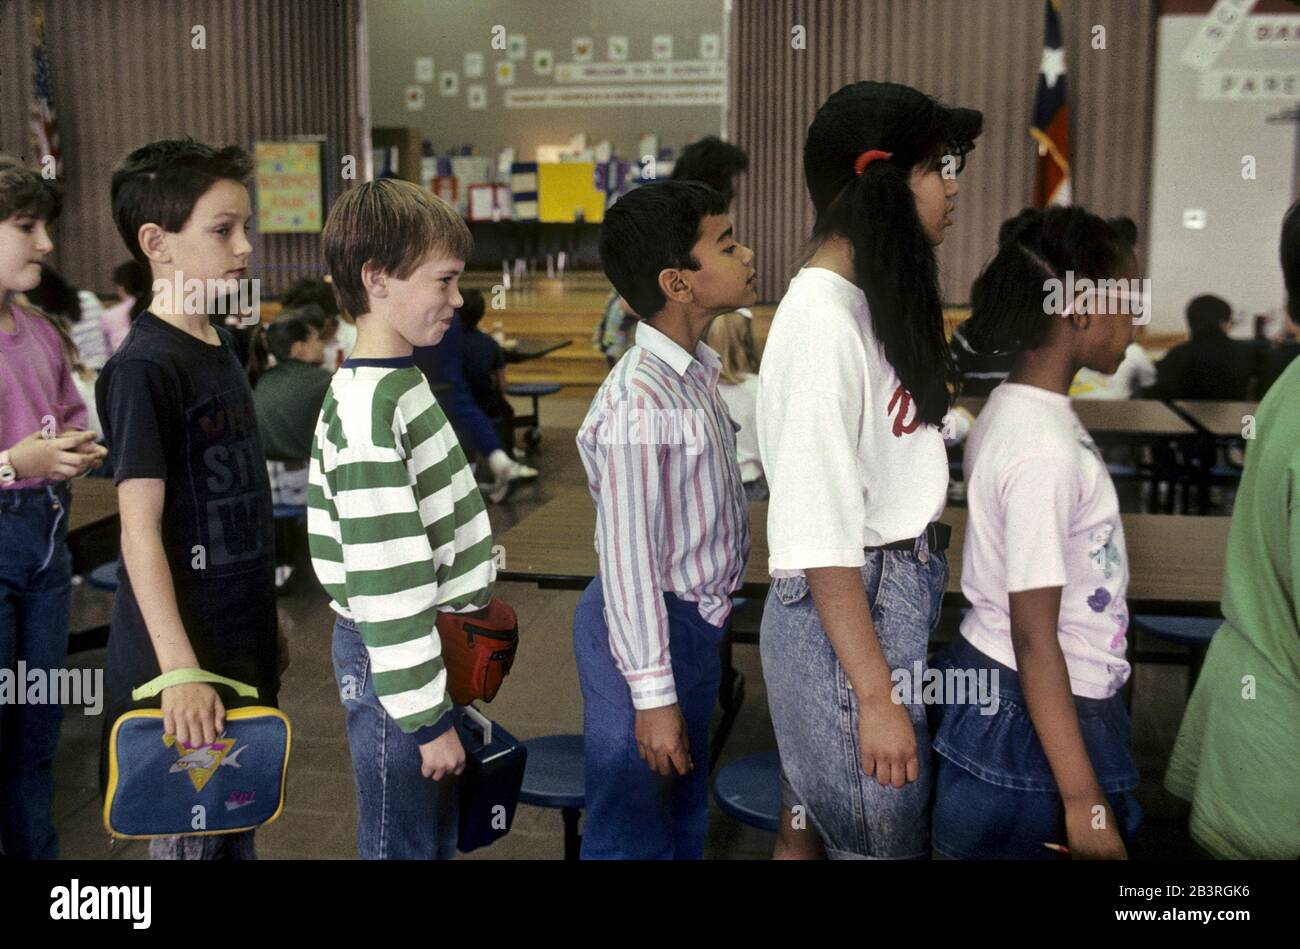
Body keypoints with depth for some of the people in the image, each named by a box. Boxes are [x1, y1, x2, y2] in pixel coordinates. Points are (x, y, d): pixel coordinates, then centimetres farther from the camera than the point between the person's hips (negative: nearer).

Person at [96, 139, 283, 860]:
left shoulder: (220, 347, 8)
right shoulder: (144, 367, -17)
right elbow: (140, 530, -20)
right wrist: (179, 669, -24)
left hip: (239, 639, 8)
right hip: (183, 651, -8)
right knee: (193, 839, 6)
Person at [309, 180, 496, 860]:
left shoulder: (395, 384, 7)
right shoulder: (368, 410, -23)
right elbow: (384, 579, -23)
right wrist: (427, 717, -19)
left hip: (432, 641, 9)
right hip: (396, 660, -9)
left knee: (437, 832, 21)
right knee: (405, 843, 7)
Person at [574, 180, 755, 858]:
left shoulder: (695, 374, 6)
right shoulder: (637, 404, -25)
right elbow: (628, 557, -24)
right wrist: (652, 695, -20)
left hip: (694, 621, 9)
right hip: (647, 627, -9)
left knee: (685, 815, 24)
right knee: (635, 832, 7)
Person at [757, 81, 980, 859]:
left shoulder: (873, 300, 6)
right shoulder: (823, 322, -22)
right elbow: (821, 539, -23)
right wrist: (875, 697, -20)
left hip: (897, 599, 8)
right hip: (849, 617, -8)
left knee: (814, 823, 22)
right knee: (883, 842, 9)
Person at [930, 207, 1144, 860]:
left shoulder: (1013, 409, 3)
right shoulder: (1046, 451, -24)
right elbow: (1035, 638, -22)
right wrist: (1084, 802, -19)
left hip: (996, 687, 9)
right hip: (1037, 716, -9)